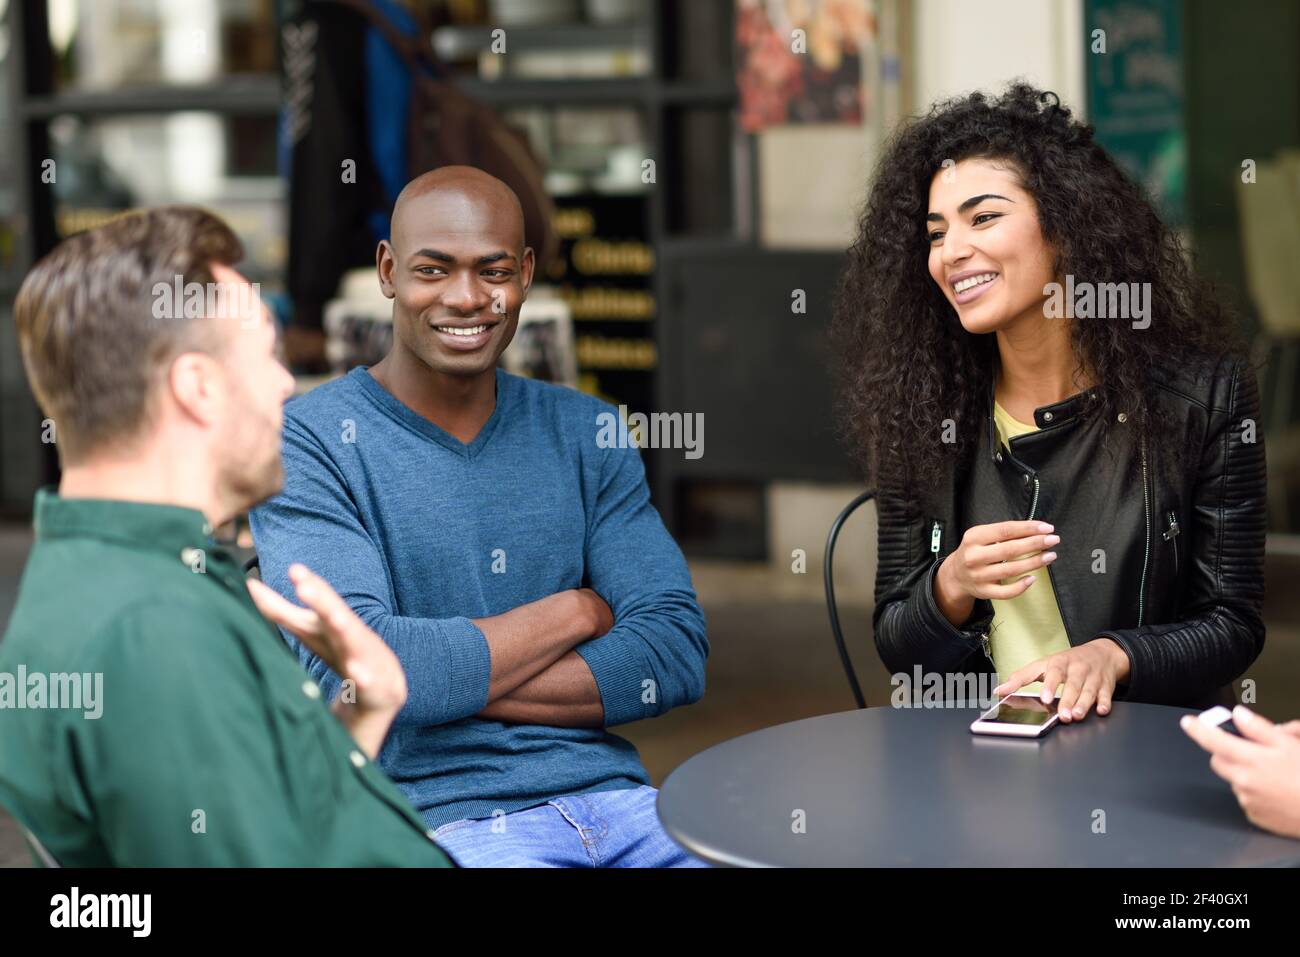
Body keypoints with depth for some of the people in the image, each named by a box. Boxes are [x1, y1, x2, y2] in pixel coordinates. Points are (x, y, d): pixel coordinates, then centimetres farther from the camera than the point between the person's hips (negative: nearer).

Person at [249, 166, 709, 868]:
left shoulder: (583, 432, 12)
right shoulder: (311, 442, -2)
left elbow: (675, 656, 2)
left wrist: (448, 683, -10)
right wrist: (574, 612, -4)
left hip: (615, 801, 5)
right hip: (442, 820, -5)